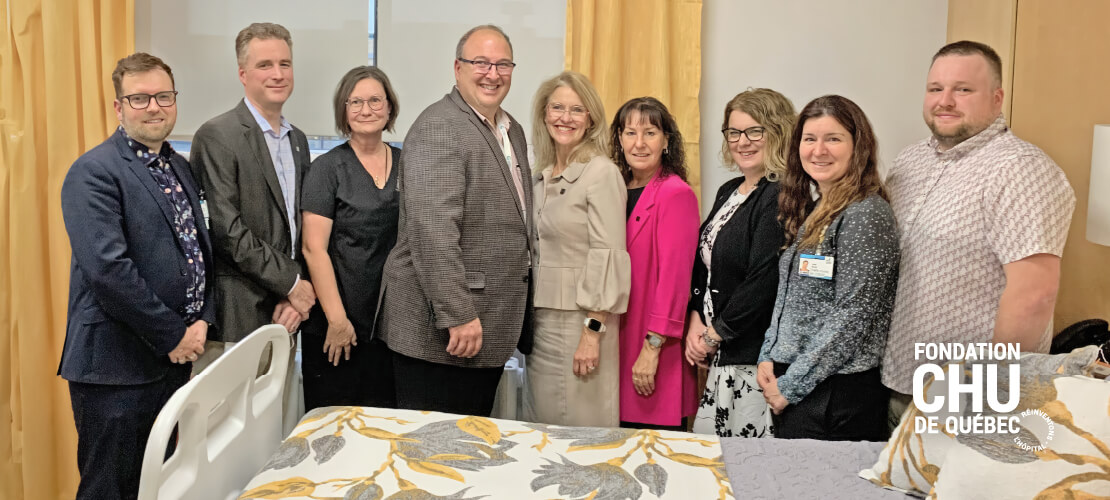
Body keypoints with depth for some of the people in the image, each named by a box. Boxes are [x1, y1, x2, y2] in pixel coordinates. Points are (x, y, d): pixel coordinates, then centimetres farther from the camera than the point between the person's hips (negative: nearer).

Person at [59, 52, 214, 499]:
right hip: (115, 365, -7)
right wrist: (174, 334, -15)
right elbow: (108, 270, -21)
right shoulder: (93, 173, -12)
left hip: (173, 357, 8)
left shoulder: (181, 168, 13)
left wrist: (203, 319, 2)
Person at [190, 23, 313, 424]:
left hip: (283, 315, 7)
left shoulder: (297, 141, 15)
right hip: (236, 317, -7)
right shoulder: (217, 136, -9)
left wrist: (296, 298, 1)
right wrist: (292, 284, -11)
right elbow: (226, 229, -16)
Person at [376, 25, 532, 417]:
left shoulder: (513, 131, 15)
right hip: (439, 329, -8)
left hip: (489, 327, 8)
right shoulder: (439, 127, -13)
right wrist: (458, 315, -23)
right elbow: (433, 229, -22)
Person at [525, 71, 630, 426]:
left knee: (580, 423, -1)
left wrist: (592, 331, -18)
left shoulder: (601, 172, -10)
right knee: (543, 423, 12)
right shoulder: (541, 177, 12)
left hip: (581, 318, -7)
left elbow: (607, 254, -15)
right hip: (539, 318, 7)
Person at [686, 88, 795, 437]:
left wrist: (714, 334, -11)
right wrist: (696, 320, 2)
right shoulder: (729, 192, 13)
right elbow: (703, 260, 16)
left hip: (756, 354, -8)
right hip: (722, 355, 8)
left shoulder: (780, 198, -15)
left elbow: (764, 281, -21)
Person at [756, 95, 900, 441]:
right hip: (791, 384, 8)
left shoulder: (866, 215, -15)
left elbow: (851, 318, -19)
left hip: (839, 393, -8)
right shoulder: (813, 211, 11)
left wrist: (790, 386, -15)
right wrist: (768, 358, 2)